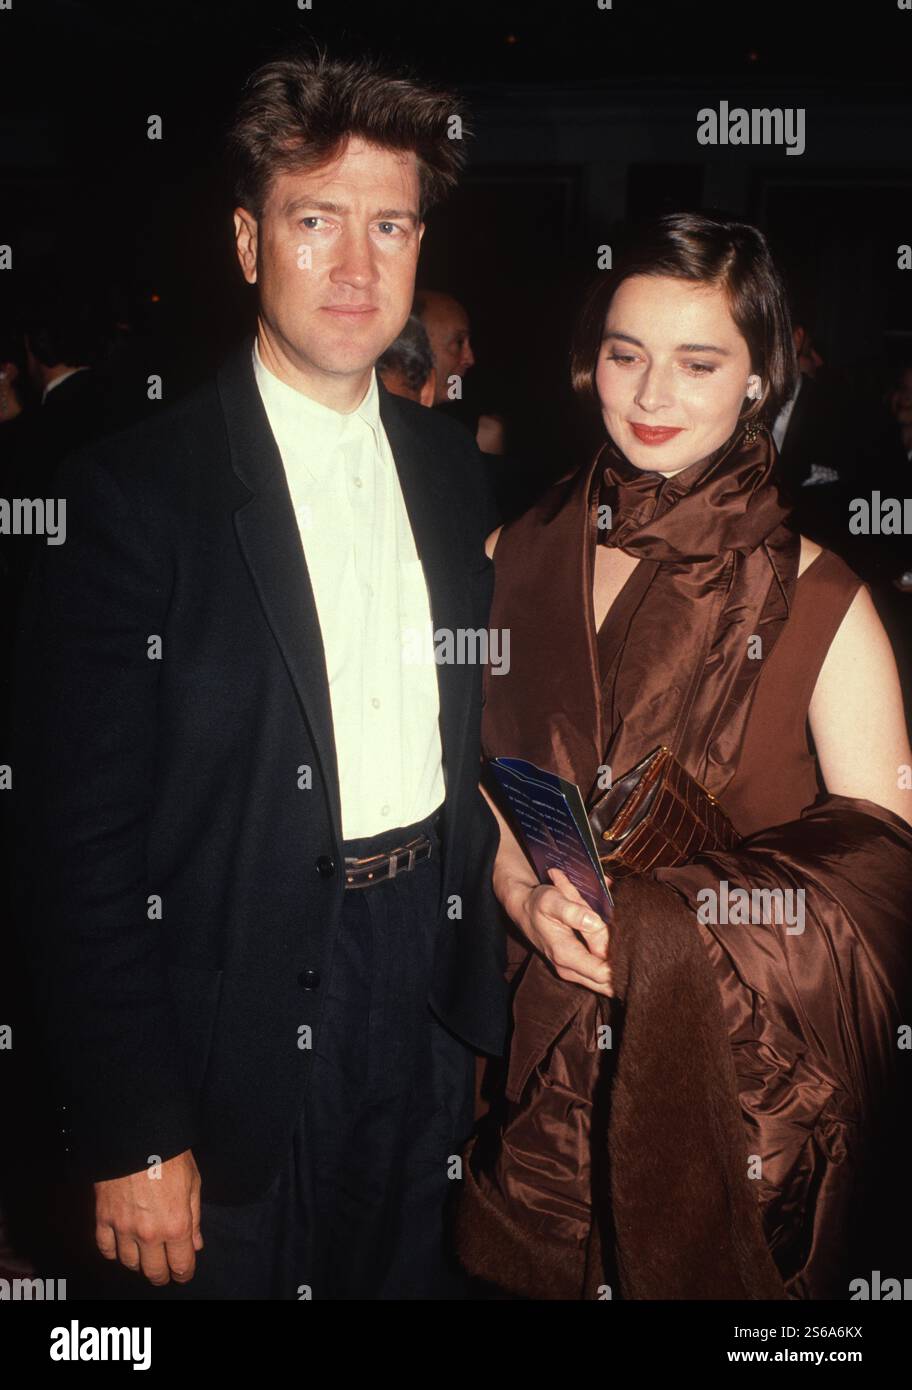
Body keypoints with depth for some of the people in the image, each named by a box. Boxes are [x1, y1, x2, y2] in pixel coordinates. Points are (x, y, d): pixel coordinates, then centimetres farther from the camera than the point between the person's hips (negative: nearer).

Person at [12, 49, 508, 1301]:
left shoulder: (453, 471, 4)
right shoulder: (131, 496, -14)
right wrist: (130, 1138, -12)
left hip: (427, 1014, 5)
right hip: (235, 1047, -5)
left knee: (417, 1276, 22)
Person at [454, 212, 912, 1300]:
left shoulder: (821, 604, -11)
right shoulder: (518, 558, 0)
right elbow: (478, 772, 6)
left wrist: (663, 923, -21)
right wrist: (525, 896, -12)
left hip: (739, 1068, -2)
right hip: (553, 1052, 3)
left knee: (709, 1269, 15)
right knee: (547, 1270, 17)